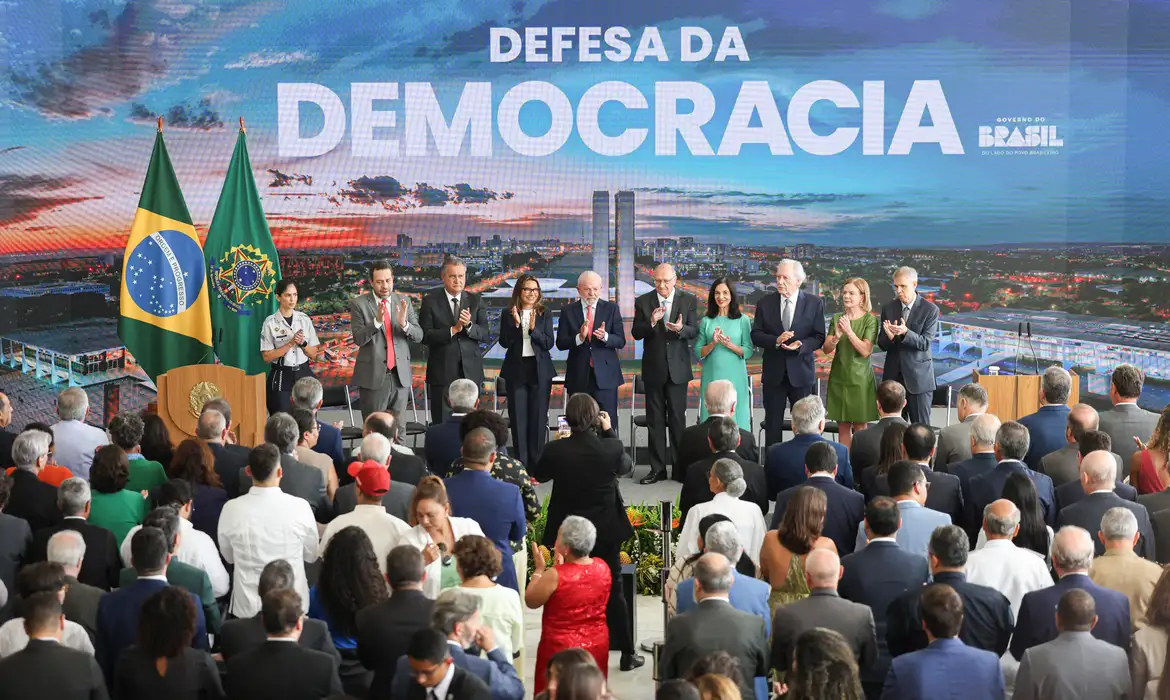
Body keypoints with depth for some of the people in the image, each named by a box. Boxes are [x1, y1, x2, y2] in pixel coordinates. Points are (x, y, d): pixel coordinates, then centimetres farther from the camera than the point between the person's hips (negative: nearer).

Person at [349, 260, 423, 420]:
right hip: (373, 375, -3)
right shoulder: (358, 303, -3)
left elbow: (418, 336, 2)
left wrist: (404, 324, -18)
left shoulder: (403, 301, 6)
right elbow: (358, 339, -11)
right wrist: (377, 321, -26)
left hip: (401, 375, 3)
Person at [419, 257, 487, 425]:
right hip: (442, 372, -2)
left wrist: (469, 325, -19)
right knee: (442, 423, 1)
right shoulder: (430, 300, -1)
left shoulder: (474, 301, 7)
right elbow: (425, 336, -9)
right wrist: (453, 330, -19)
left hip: (470, 371, 2)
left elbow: (484, 334, 1)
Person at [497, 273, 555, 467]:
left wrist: (533, 329, -19)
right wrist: (515, 324, -18)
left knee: (538, 417, 3)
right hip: (516, 370, 0)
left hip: (540, 370, 0)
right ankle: (520, 463, 8)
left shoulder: (545, 314, 3)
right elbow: (504, 342, -5)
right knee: (518, 417, 2)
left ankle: (537, 463, 11)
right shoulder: (508, 315, 3)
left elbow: (549, 343, -4)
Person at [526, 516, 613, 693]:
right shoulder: (603, 567, -6)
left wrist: (539, 569, -1)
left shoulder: (555, 576, -23)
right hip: (597, 645, 5)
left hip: (562, 649, -5)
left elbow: (530, 601, -8)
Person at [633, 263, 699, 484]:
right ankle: (657, 468, 11)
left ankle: (680, 466, 9)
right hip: (653, 368, 1)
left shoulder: (688, 300, 1)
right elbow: (636, 333, -4)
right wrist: (651, 322, -23)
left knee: (678, 418, 2)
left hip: (677, 368, -1)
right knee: (655, 420, 6)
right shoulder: (643, 301, 1)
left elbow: (694, 331, -4)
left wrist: (681, 329, -26)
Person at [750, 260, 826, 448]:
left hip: (801, 372, -1)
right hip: (774, 372, 1)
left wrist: (801, 345, -22)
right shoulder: (765, 303, 3)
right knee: (773, 424, 6)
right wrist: (776, 340, -19)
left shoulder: (814, 303, -1)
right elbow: (756, 335, 0)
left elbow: (819, 338, -3)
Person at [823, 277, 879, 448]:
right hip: (839, 377, 4)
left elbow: (866, 351, -14)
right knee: (843, 427, 6)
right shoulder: (837, 318, 6)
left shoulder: (870, 319, -6)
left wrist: (849, 331, -23)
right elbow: (827, 349, 1)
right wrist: (836, 337, -19)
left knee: (859, 427, 1)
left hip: (860, 378, -4)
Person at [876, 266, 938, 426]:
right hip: (893, 375, 3)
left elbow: (925, 343, -12)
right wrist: (889, 336, -19)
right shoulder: (888, 309, 6)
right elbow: (882, 344, 4)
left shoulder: (930, 309, -5)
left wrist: (905, 332, -29)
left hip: (918, 376, -3)